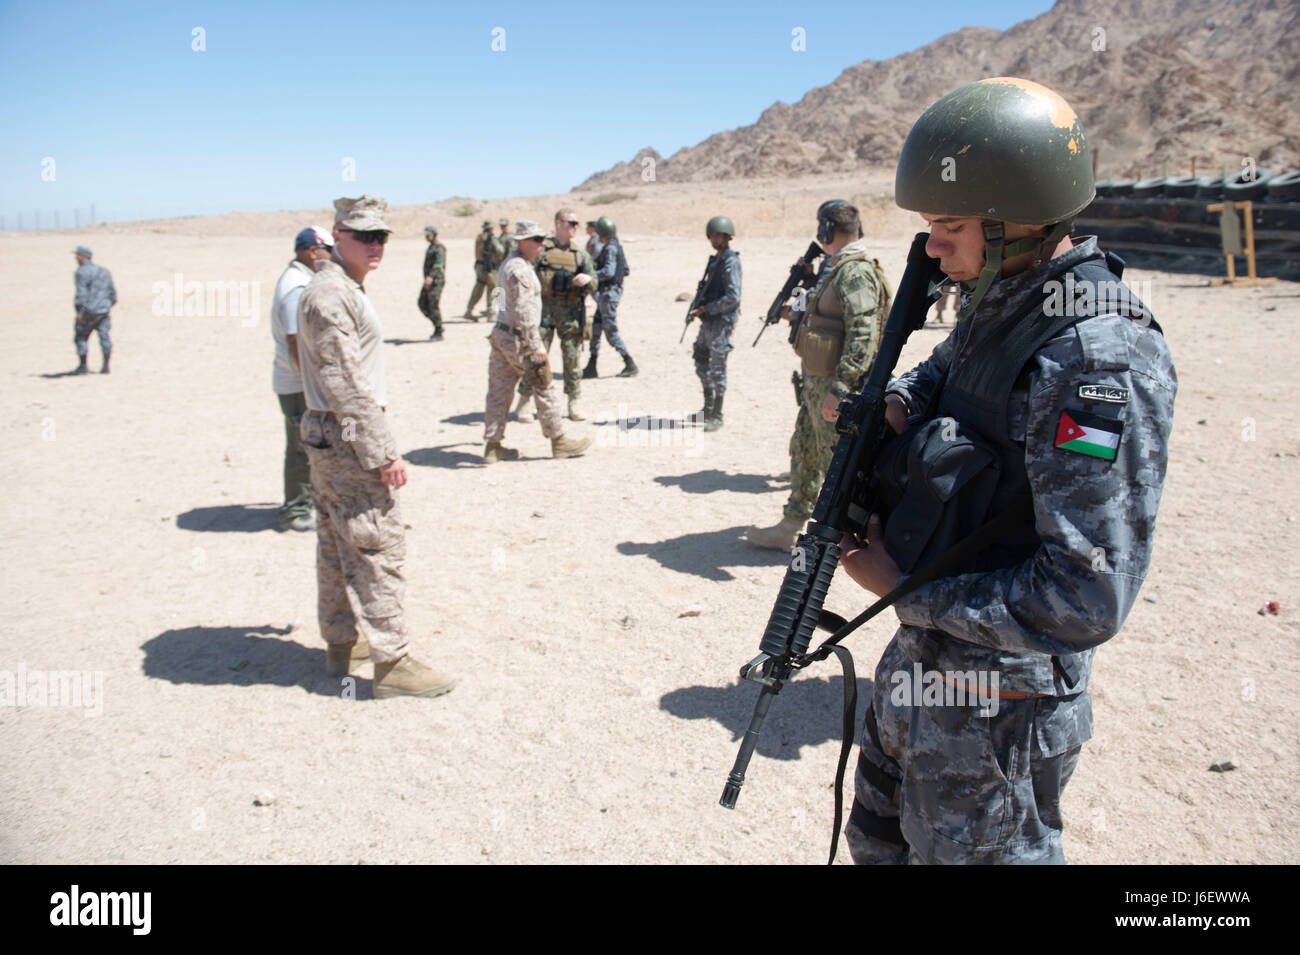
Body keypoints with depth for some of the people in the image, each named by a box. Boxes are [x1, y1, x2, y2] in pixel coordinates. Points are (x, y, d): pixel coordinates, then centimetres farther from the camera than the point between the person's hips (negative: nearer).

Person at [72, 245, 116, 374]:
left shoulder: (82, 272, -9)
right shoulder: (104, 271, 13)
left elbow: (82, 293, -17)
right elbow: (113, 291, 13)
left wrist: (81, 312, -17)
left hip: (88, 310, -6)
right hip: (103, 311, 6)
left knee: (80, 337, 4)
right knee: (104, 336, 6)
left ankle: (83, 366, 3)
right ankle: (106, 366, 3)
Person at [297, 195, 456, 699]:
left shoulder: (344, 289, 16)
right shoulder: (330, 294, -17)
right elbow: (347, 385, -22)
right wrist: (384, 453, -21)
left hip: (326, 440, 11)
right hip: (348, 440, -11)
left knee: (338, 549, 16)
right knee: (379, 550, -6)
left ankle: (341, 643, 28)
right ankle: (391, 663, 0)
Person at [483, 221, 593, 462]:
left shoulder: (508, 264, 16)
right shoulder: (520, 268, -16)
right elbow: (523, 309, -23)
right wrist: (536, 344, -23)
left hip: (500, 334, 10)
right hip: (518, 338, -10)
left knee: (499, 391, 8)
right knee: (543, 389, 1)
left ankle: (492, 446, 11)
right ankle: (558, 441, 9)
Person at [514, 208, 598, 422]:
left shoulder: (580, 253, 11)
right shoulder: (540, 248, 3)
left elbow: (593, 286, 11)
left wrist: (588, 279, -12)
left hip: (571, 312, 2)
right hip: (544, 309, -2)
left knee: (572, 358, 3)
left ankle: (574, 404, 11)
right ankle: (524, 402, 8)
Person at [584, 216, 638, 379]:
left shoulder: (610, 249, -16)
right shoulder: (617, 246, 13)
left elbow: (608, 272, -28)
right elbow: (625, 270, 21)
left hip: (609, 293, -10)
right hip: (605, 294, 10)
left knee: (611, 332, -7)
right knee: (596, 329, 12)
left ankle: (630, 365, -3)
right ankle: (591, 367, 16)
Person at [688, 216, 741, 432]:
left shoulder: (730, 262, -13)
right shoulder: (714, 259, 15)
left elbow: (732, 297, -21)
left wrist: (706, 309, -16)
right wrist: (695, 307, 4)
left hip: (721, 321, -10)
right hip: (708, 321, 10)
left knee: (717, 369, -6)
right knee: (701, 363, 17)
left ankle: (717, 416, 1)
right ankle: (708, 408, 29)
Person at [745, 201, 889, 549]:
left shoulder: (855, 273, -18)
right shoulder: (838, 268, 14)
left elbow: (862, 333, -26)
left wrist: (842, 384, -30)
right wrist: (796, 316, 37)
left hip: (833, 383, -11)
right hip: (816, 381, 11)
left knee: (838, 462, -1)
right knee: (804, 451, 16)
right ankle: (790, 528, 26)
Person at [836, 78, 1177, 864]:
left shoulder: (1099, 357, -27)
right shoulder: (1000, 304, 0)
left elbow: (1088, 598, -31)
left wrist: (907, 592, -20)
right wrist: (897, 404, 0)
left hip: (993, 712, -8)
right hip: (921, 664, 8)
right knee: (878, 842, 26)